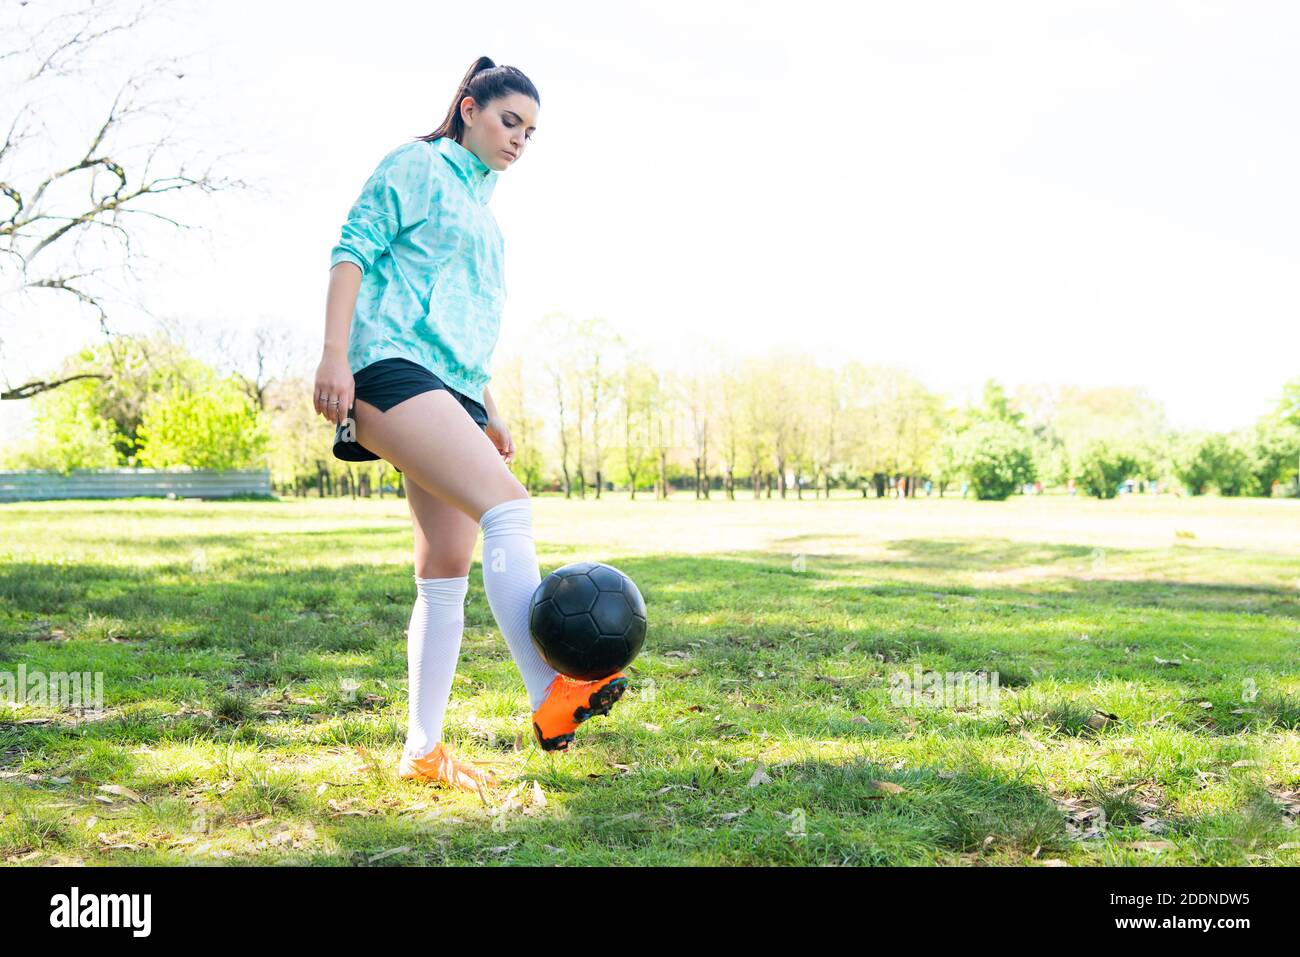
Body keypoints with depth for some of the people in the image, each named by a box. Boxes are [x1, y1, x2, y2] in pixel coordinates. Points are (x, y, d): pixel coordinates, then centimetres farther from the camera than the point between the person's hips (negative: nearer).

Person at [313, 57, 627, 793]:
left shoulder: (482, 207, 28)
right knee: (508, 507, -28)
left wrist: (490, 412, 25)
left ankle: (423, 752, 8)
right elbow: (353, 250, -5)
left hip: (452, 393, 9)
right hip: (393, 367, -9)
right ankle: (550, 696, -35)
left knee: (447, 574, 3)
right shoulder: (418, 166, 5)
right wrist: (336, 354, -17)